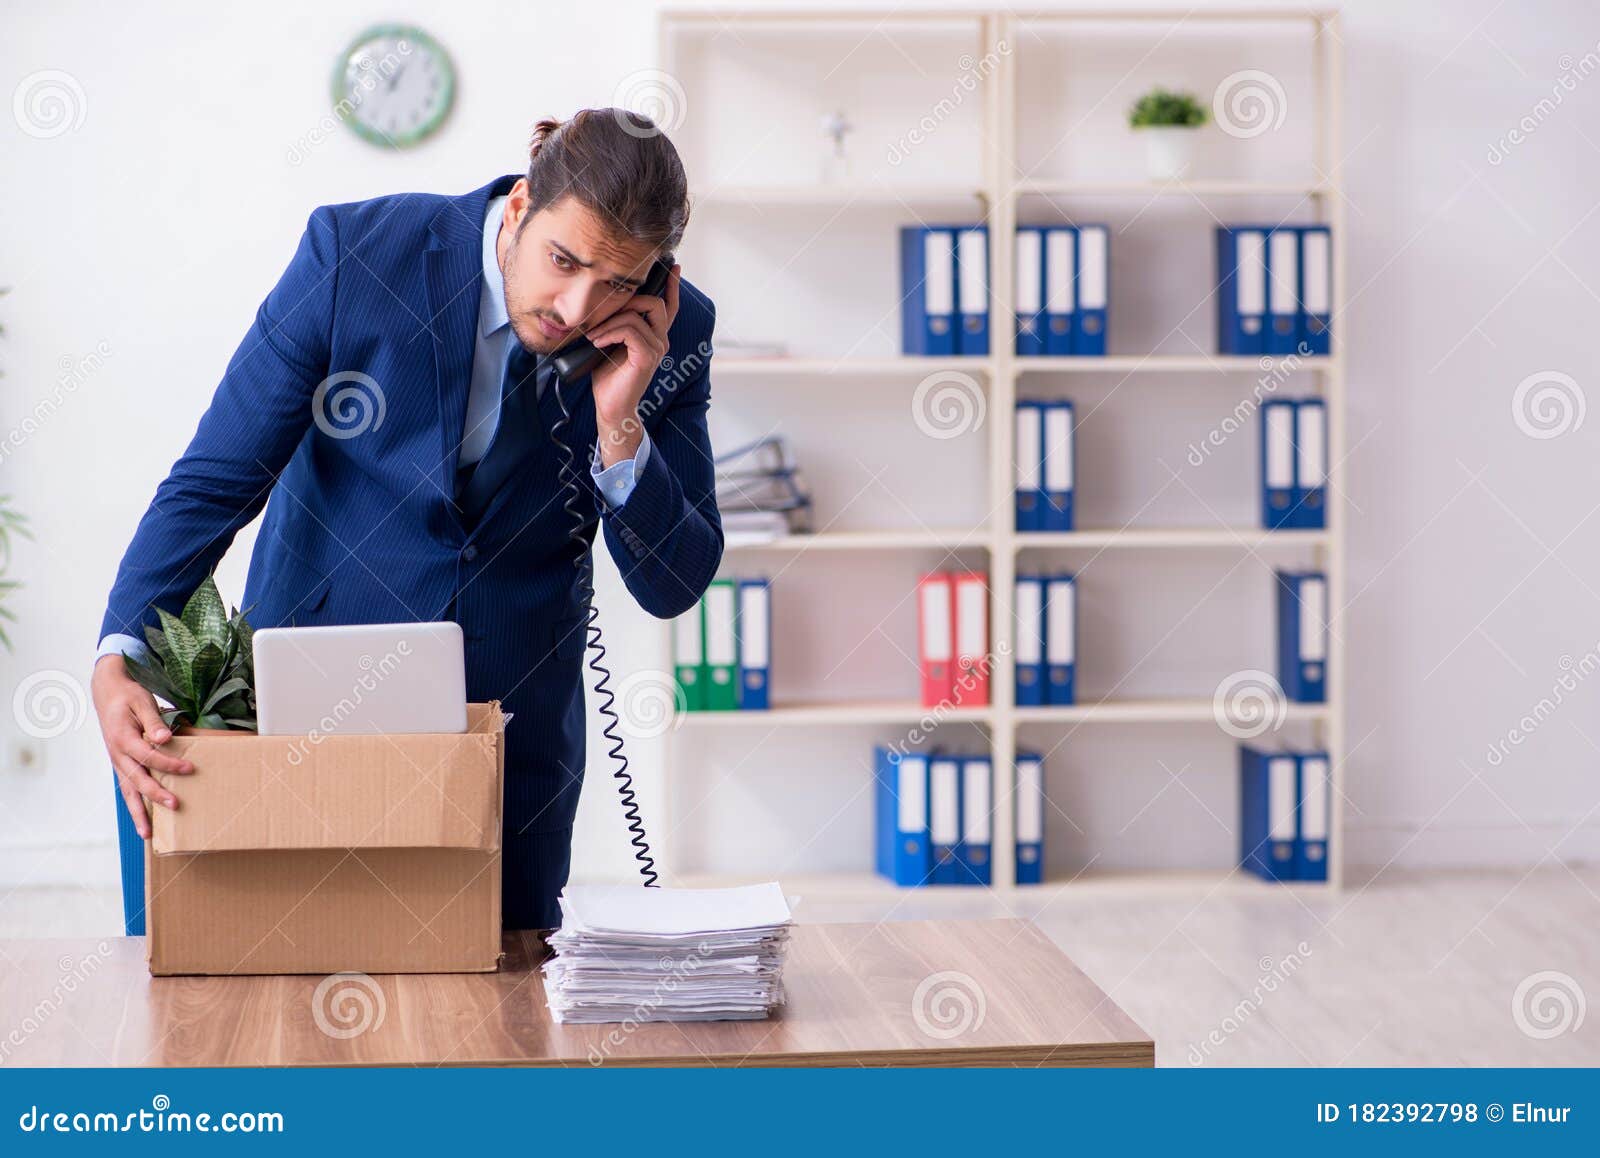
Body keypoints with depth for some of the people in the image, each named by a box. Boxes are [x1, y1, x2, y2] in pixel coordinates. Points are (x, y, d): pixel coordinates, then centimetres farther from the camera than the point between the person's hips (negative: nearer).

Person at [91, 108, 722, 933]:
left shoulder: (670, 335, -11)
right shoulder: (356, 253, -17)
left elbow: (673, 586, -8)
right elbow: (213, 481, -13)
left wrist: (620, 425, -24)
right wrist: (118, 661, -26)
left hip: (511, 725, 2)